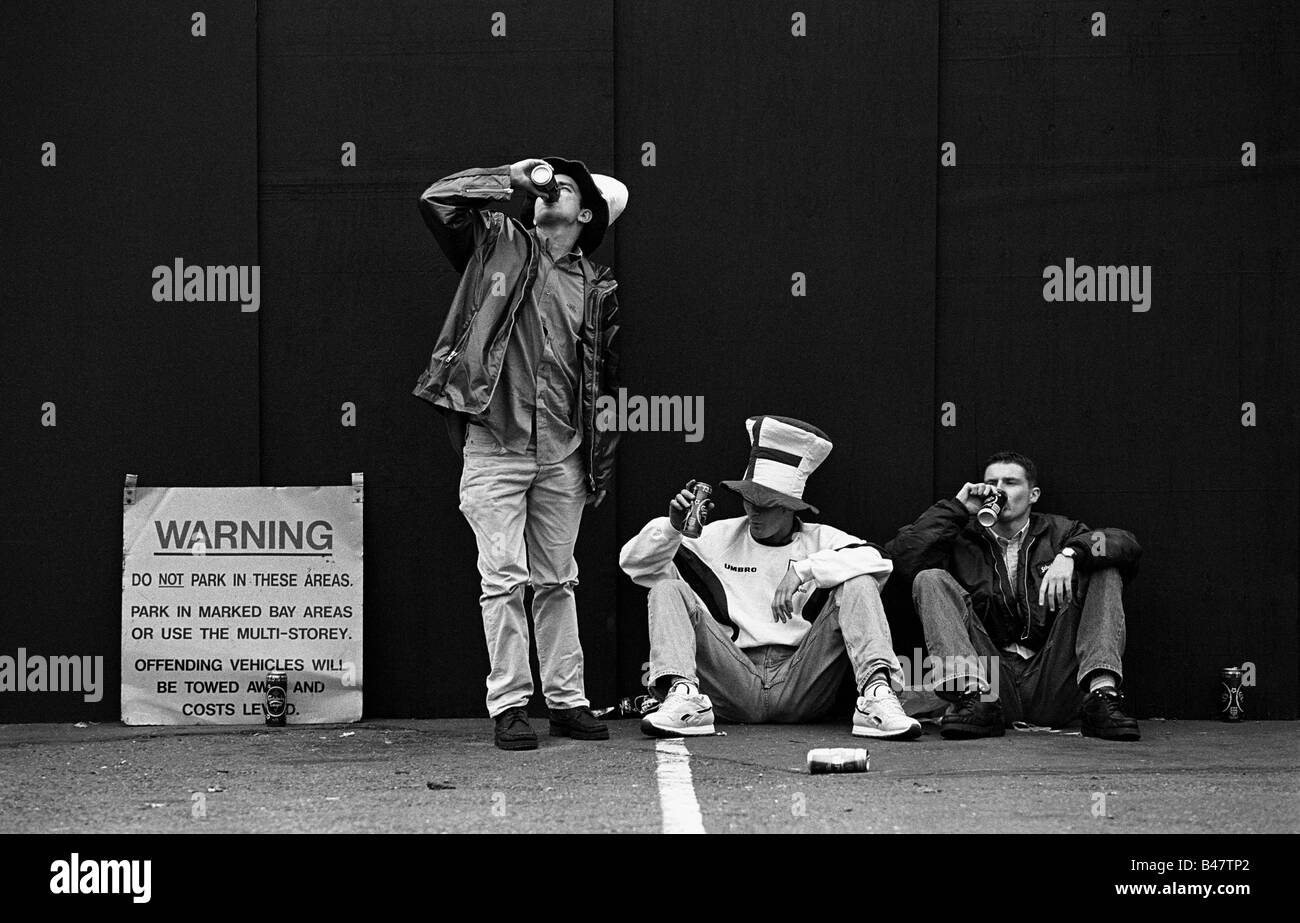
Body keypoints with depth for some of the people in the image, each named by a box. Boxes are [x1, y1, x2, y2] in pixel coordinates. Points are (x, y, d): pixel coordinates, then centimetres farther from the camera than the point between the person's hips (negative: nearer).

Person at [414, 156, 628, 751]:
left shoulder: (597, 286, 11)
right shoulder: (498, 244, 6)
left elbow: (606, 381, 13)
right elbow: (436, 199, -6)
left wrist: (600, 466, 9)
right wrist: (510, 179, 0)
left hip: (562, 457, 3)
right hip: (495, 449, -3)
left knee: (557, 581, 9)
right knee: (504, 579, -4)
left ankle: (567, 700, 16)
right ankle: (508, 706, 1)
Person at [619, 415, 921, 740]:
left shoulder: (821, 540, 13)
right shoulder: (720, 537, 17)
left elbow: (876, 562, -8)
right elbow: (634, 562, 13)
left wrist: (803, 570, -18)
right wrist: (672, 527, -7)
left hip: (803, 683, -1)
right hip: (735, 683, 1)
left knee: (858, 584, -16)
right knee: (668, 590, -12)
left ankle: (876, 696, -33)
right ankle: (684, 696, -33)